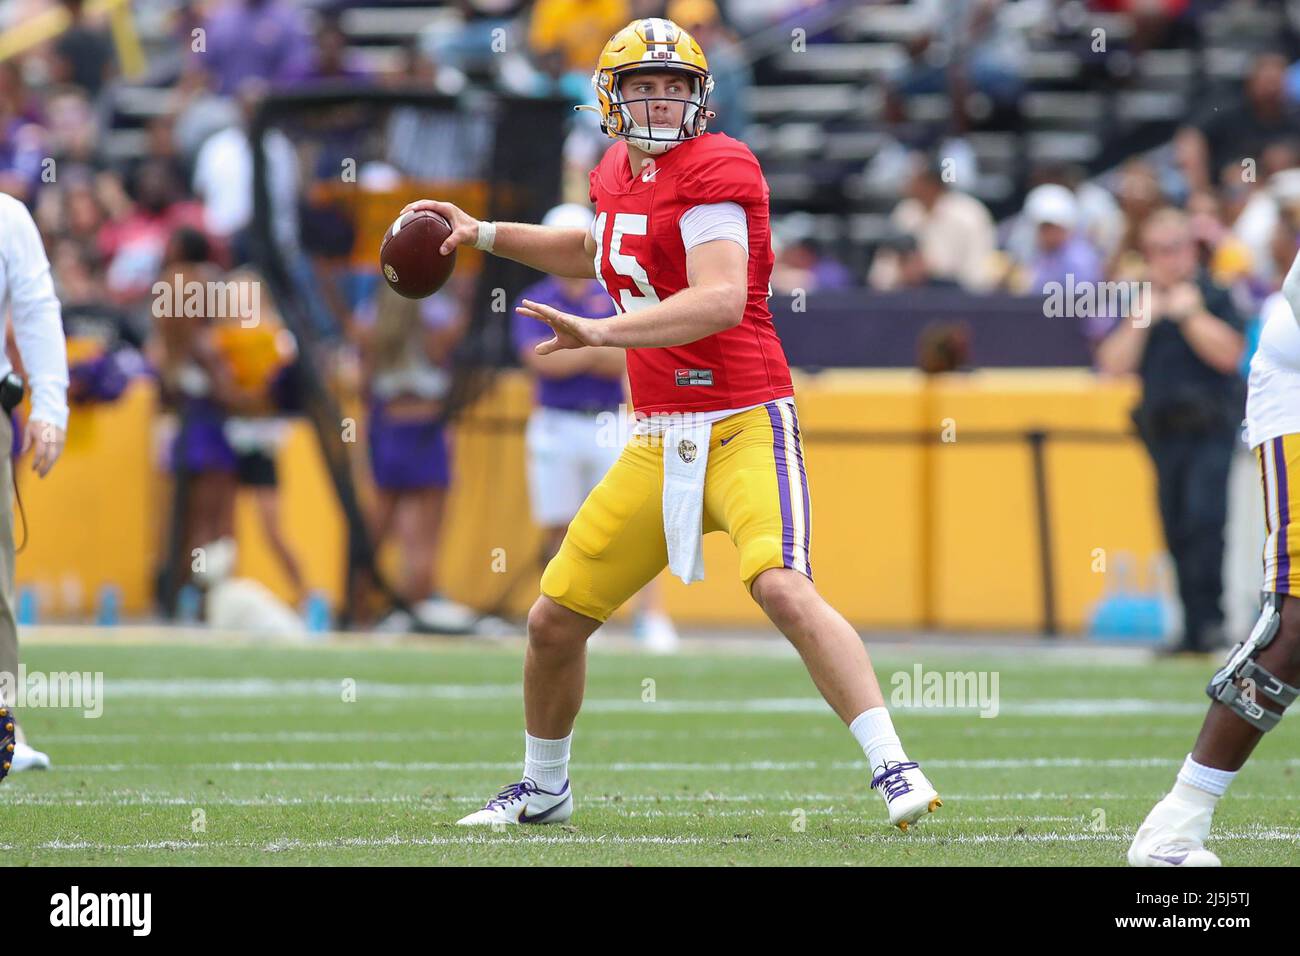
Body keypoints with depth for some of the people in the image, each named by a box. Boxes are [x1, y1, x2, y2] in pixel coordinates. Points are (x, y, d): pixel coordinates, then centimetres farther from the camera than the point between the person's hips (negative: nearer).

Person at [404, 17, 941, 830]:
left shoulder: (715, 170, -13)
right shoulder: (620, 175, 12)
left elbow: (722, 301, -28)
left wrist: (600, 332, -34)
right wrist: (487, 235, 30)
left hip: (744, 427, -8)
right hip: (660, 444, 8)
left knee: (783, 587, -31)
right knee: (555, 620, 9)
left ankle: (895, 769, -27)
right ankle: (544, 788, 32)